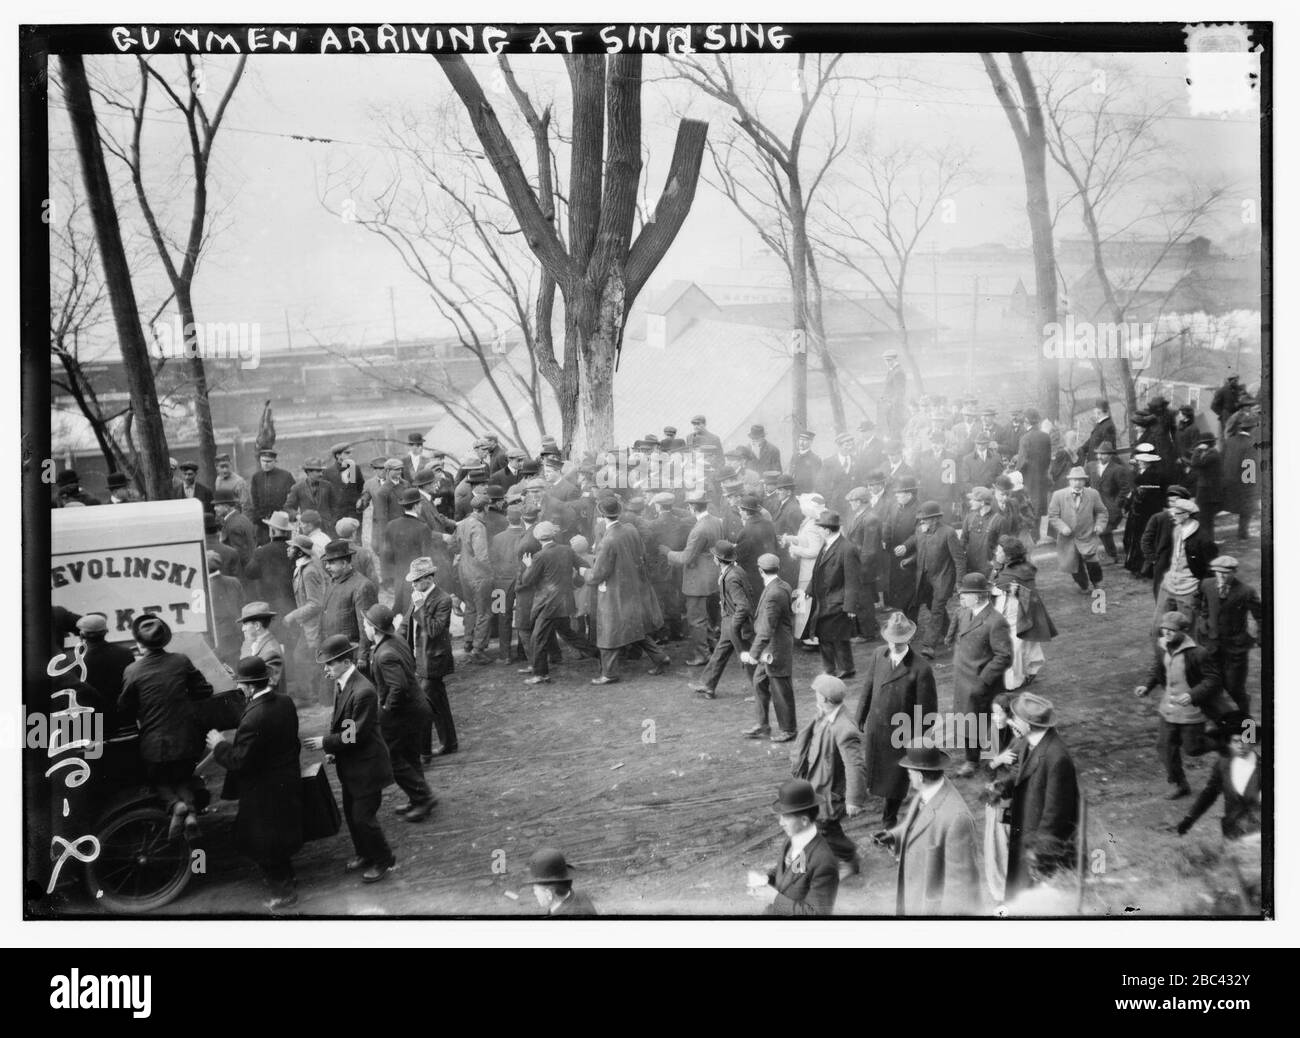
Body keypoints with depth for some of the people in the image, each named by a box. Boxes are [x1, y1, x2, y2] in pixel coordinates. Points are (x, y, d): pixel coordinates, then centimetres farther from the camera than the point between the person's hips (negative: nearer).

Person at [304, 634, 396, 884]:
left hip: (366, 766, -9)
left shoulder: (363, 691, -28)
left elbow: (357, 734, -25)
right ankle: (365, 855, 38)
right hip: (350, 765, 9)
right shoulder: (341, 684, 1)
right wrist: (333, 747, 3)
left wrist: (325, 742, -20)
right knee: (351, 815, 19)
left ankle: (384, 860, 21)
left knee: (363, 817, 1)